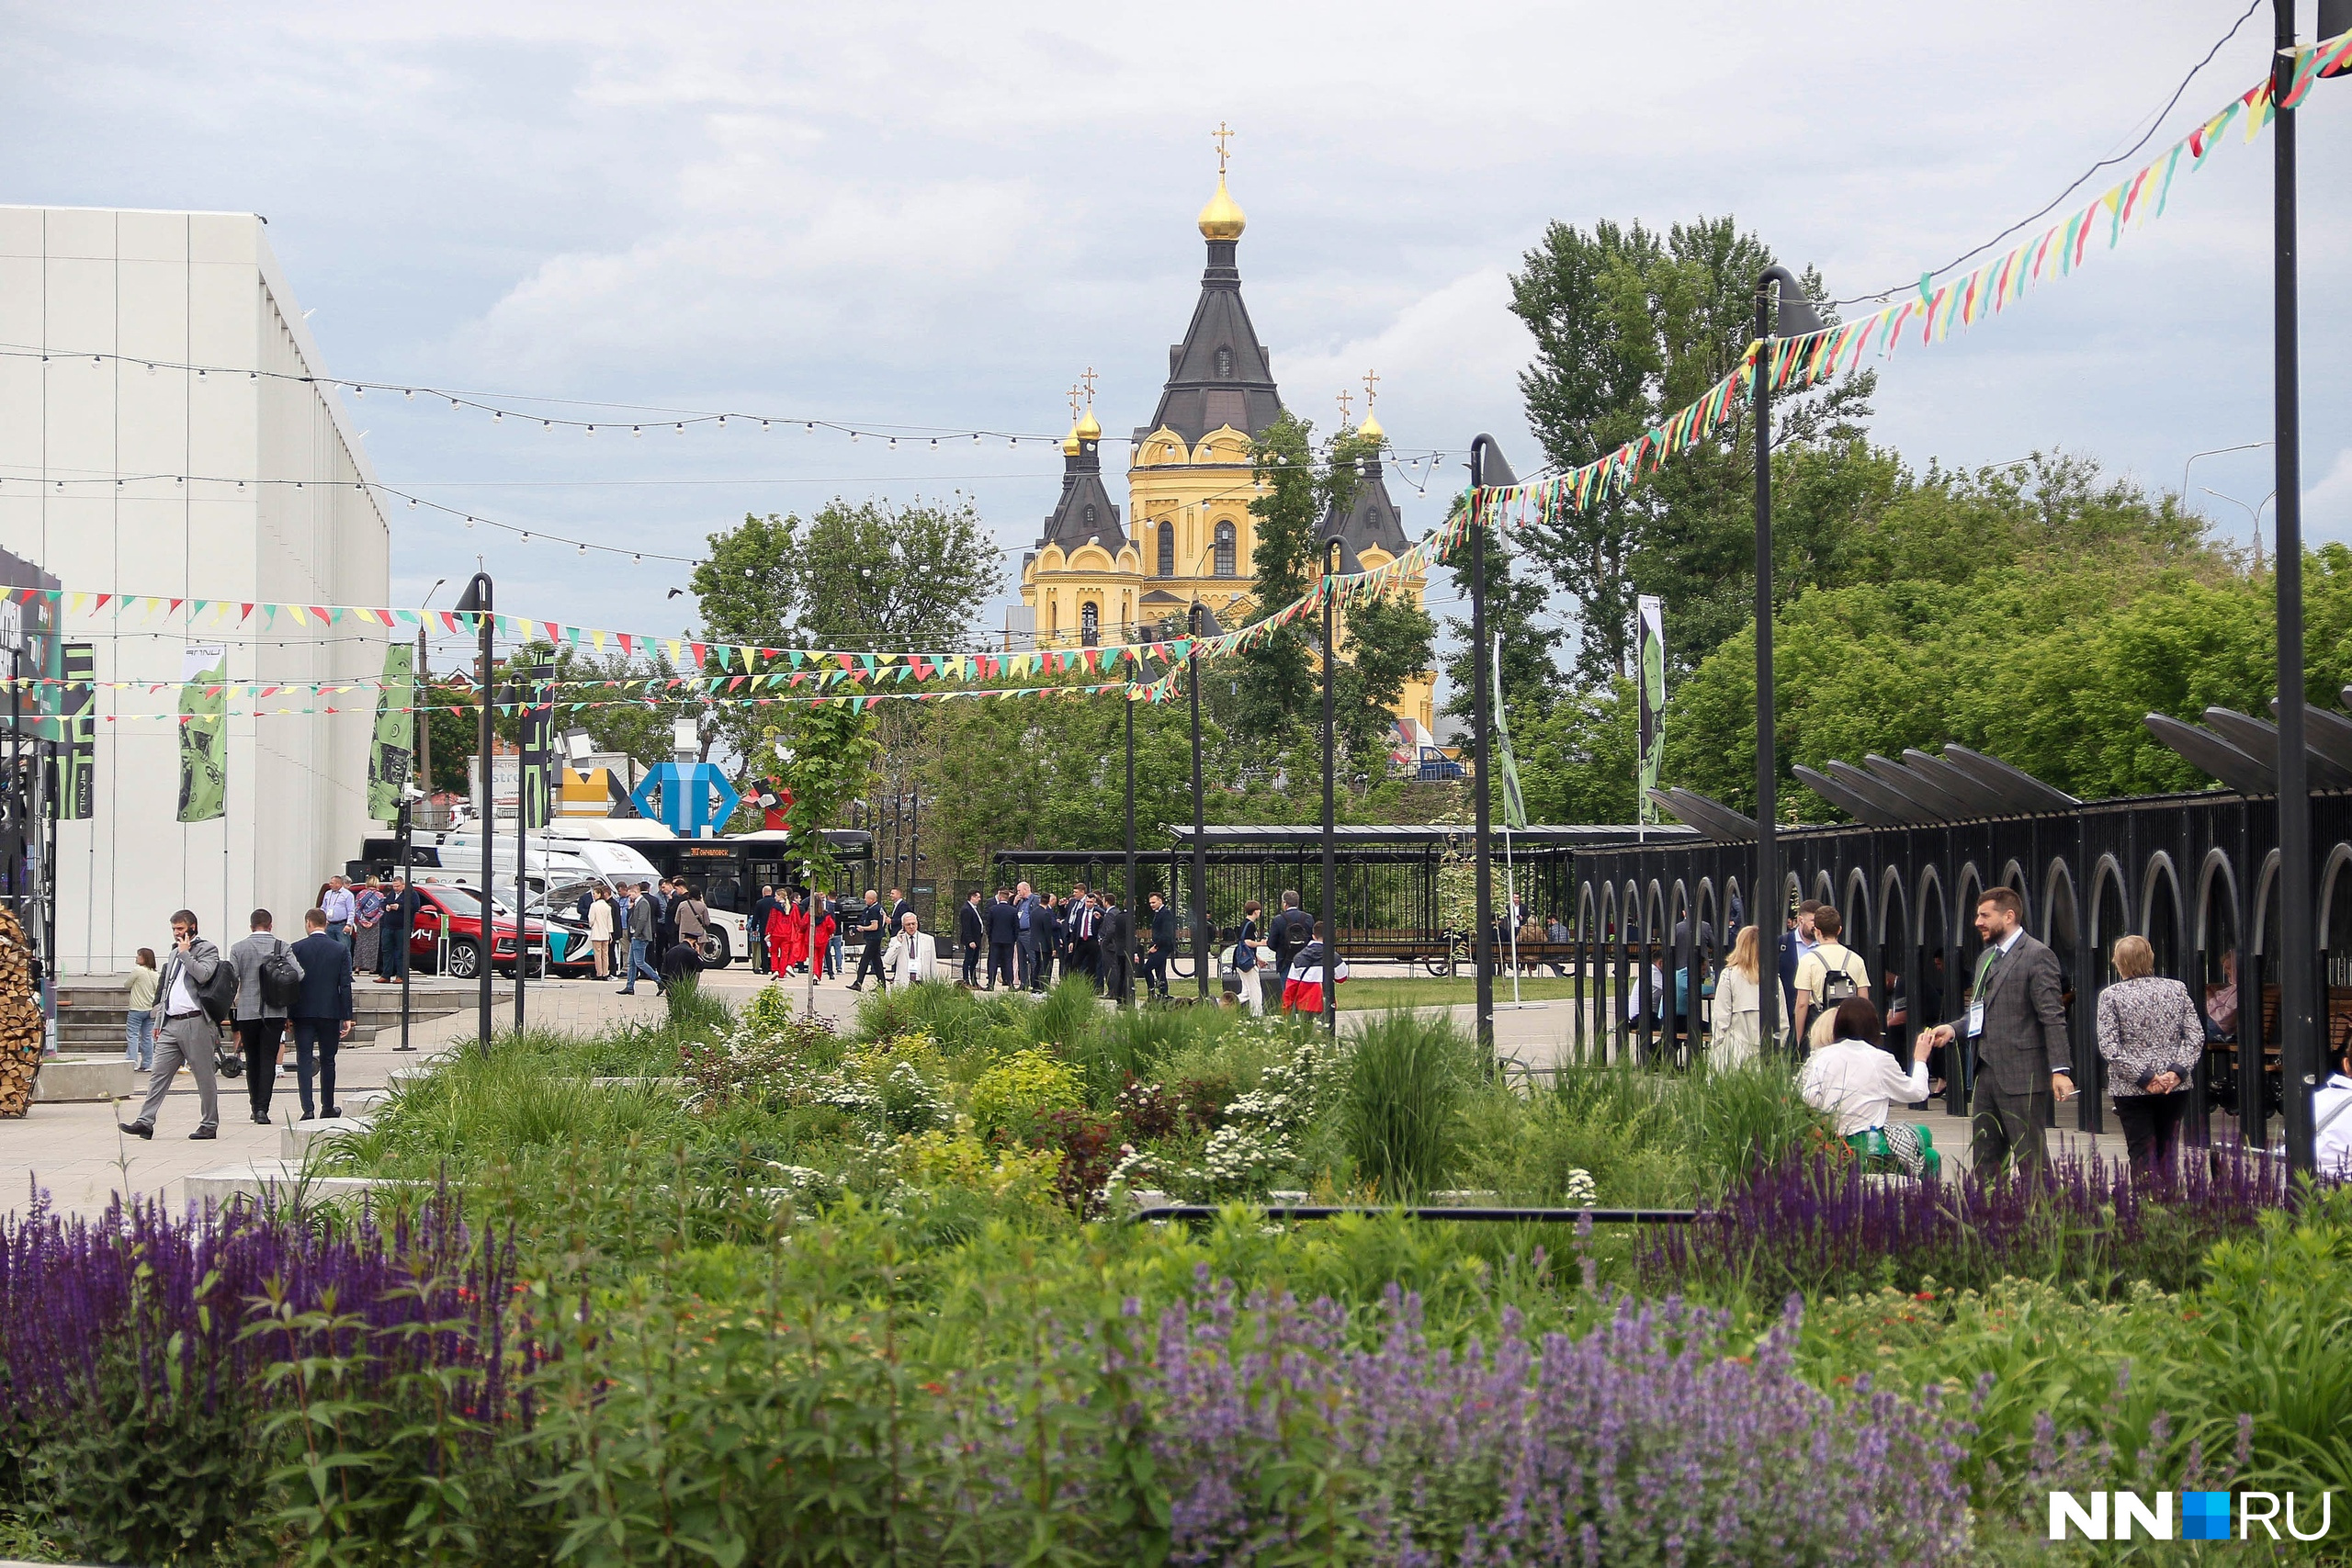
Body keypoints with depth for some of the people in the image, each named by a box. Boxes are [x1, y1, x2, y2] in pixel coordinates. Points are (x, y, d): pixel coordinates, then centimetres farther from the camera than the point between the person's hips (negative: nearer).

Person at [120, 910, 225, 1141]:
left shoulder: (207, 949, -1)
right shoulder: (175, 953, 22)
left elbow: (203, 975, -21)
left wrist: (185, 953, -10)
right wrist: (159, 1021, 21)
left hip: (195, 1023, -7)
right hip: (171, 1024, 7)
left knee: (204, 1077, 0)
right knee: (159, 1074, 0)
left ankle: (209, 1125, 7)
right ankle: (145, 1122, -2)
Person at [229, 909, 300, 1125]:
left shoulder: (238, 949, 1)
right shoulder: (282, 947, 0)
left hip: (246, 1012, 1)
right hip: (275, 1013, -1)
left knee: (252, 1061, 13)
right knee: (268, 1060, 0)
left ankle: (256, 1107, 18)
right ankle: (262, 1109, -12)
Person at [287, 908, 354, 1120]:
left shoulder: (296, 949, -3)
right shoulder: (341, 950, 0)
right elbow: (345, 985, -2)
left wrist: (287, 1014, 4)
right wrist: (347, 1017, 1)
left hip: (303, 1013, -1)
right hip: (330, 1012, 1)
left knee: (304, 1061, -1)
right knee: (327, 1061, 13)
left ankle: (308, 1109, -11)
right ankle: (327, 1107, 22)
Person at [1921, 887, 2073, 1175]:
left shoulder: (2037, 956, -8)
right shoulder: (1987, 958, 20)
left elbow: (2053, 1018, -14)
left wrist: (2060, 1070, -22)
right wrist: (1953, 1029, 4)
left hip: (2020, 1075, -9)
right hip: (1986, 1073, 9)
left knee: (2031, 1157, -5)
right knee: (1984, 1160, 9)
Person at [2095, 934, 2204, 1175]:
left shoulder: (2111, 996, -5)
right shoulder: (2177, 989, 3)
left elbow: (2109, 1046, -12)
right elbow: (2196, 1036, -3)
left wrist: (2143, 1076, -12)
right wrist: (2178, 1071, -7)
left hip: (2132, 1090, -3)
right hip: (2175, 1088, 3)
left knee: (2142, 1155, 0)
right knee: (2167, 1153, 12)